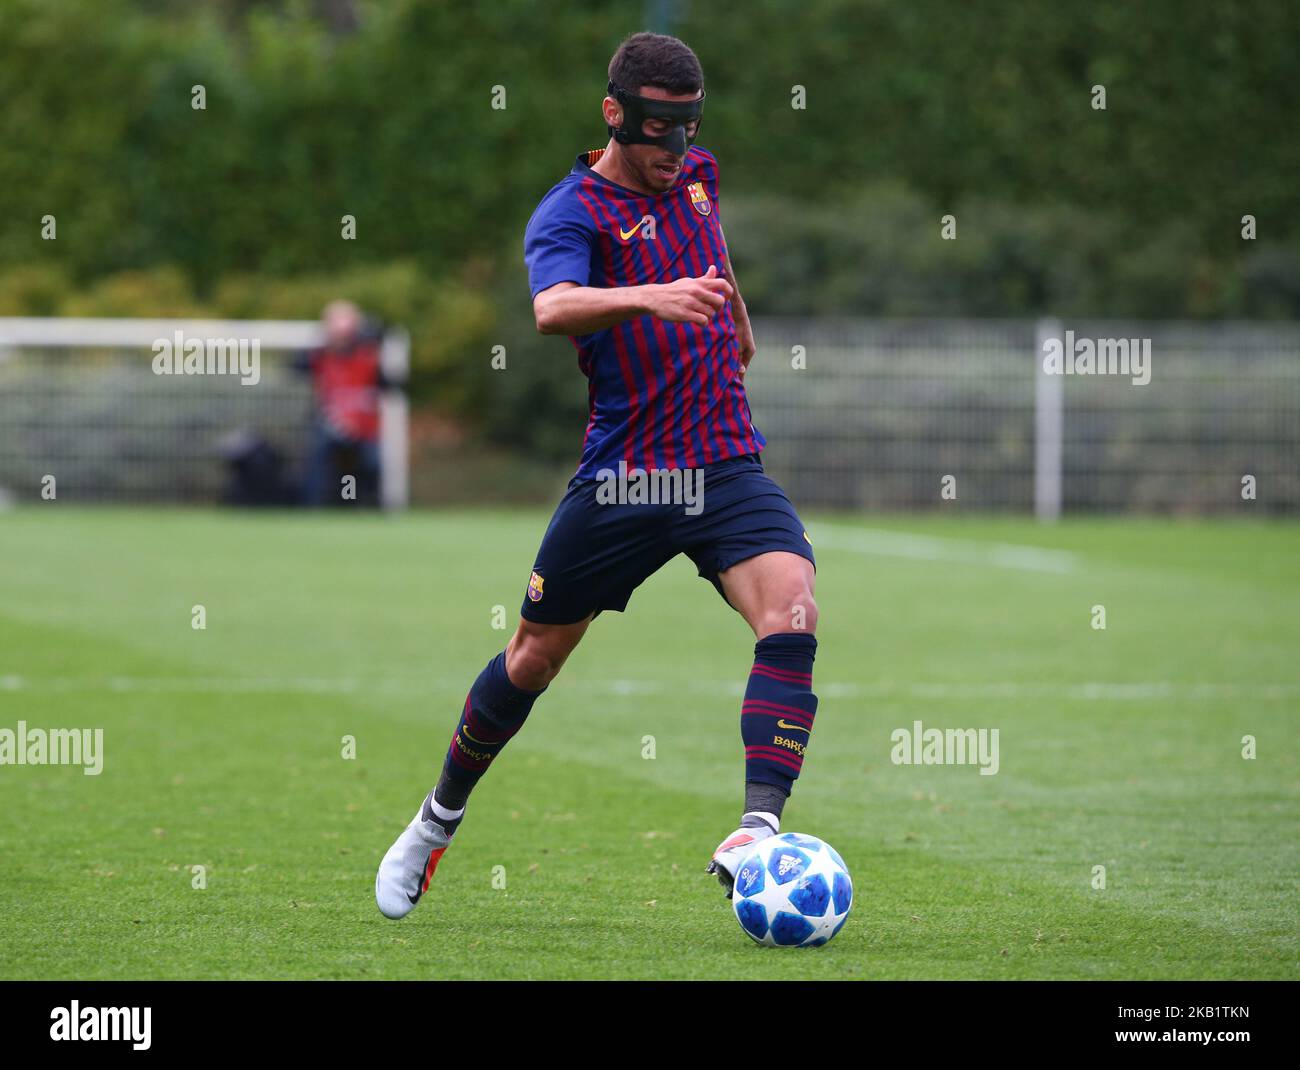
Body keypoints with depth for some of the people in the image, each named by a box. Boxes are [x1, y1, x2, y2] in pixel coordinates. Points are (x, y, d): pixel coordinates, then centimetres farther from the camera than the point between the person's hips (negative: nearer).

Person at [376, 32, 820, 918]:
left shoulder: (696, 175, 10)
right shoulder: (571, 212, -10)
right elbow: (552, 309, -33)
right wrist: (649, 297, -49)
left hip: (728, 468, 4)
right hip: (621, 472, -4)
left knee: (792, 612, -23)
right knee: (536, 655, 9)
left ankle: (756, 833, -32)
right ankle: (438, 821, 33)